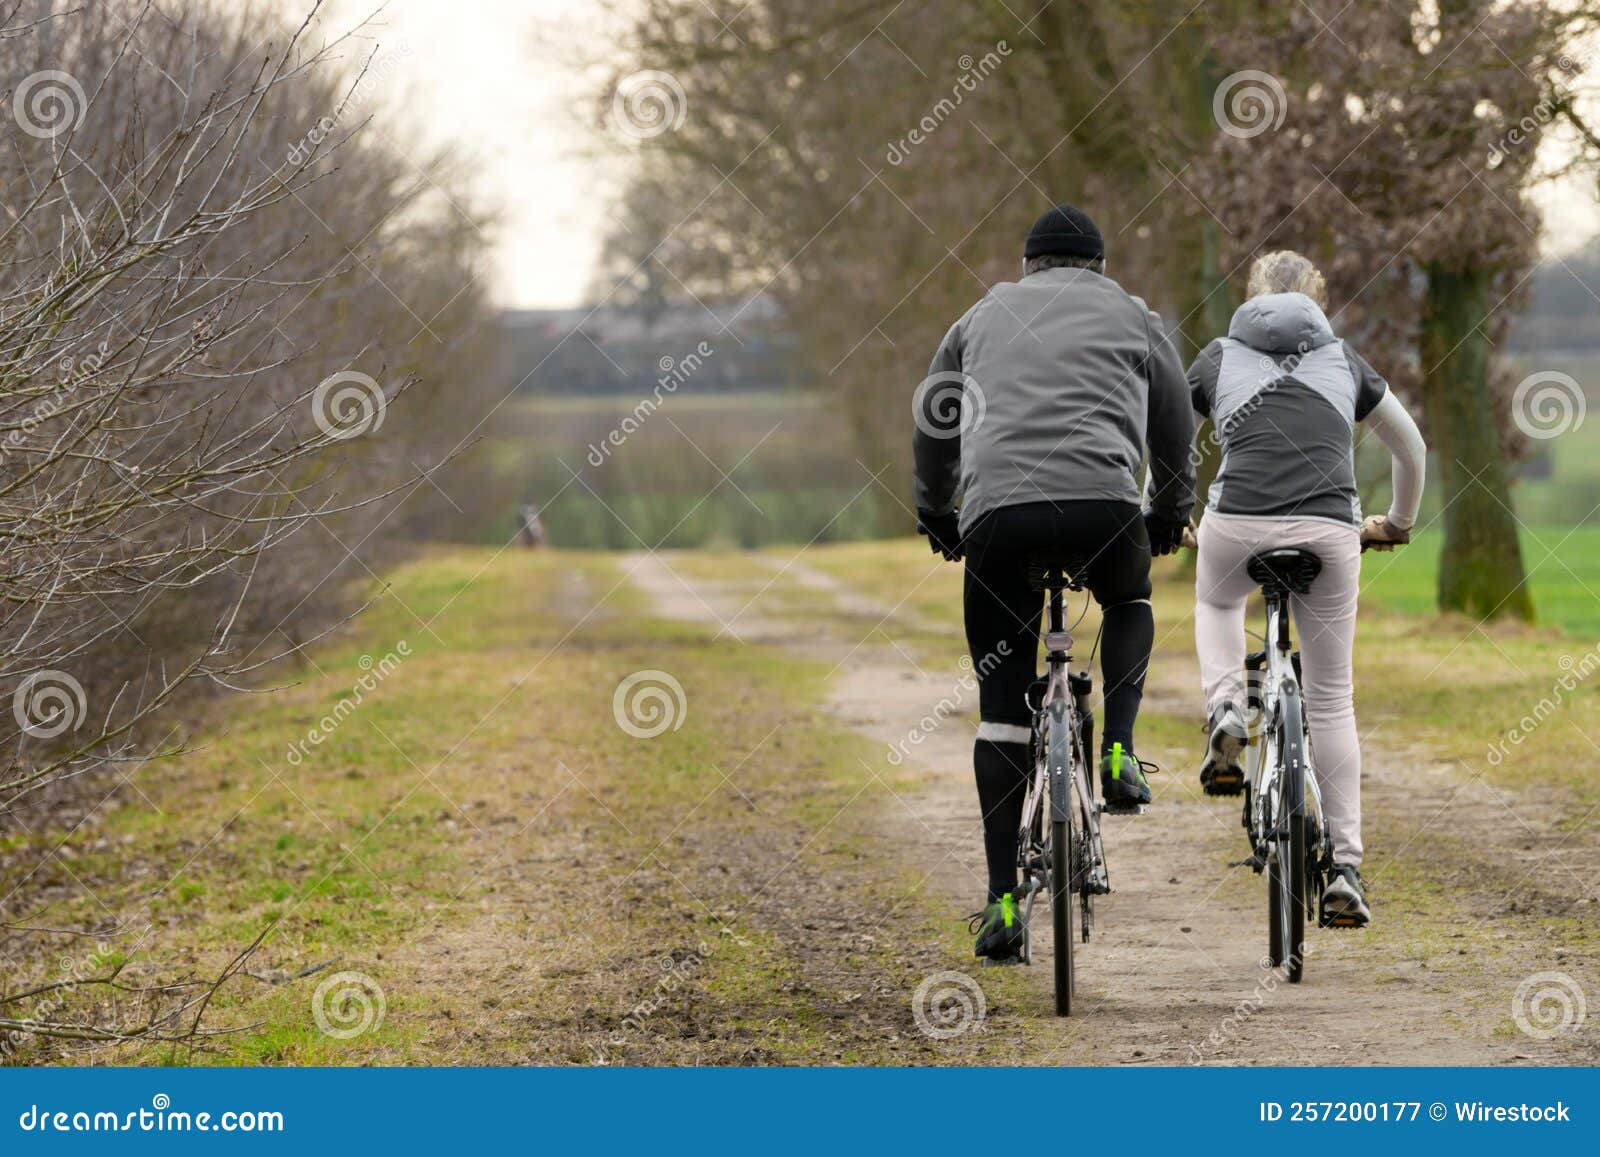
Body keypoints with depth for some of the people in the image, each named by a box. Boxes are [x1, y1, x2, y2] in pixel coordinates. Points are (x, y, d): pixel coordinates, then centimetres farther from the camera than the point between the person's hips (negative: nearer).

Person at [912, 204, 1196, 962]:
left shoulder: (984, 318, 25)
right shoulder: (1131, 317, 22)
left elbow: (932, 430, 32)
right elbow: (1176, 430, 30)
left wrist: (936, 517, 46)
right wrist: (1171, 513, 46)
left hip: (998, 510, 1)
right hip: (1104, 502, -1)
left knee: (1001, 703, 7)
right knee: (1129, 601, 34)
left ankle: (1002, 900, 2)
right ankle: (1119, 754, 11)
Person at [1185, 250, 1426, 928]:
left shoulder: (1219, 356, 19)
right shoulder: (1342, 360, 22)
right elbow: (1411, 448, 29)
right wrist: (1398, 523, 44)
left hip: (1238, 523, 0)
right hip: (1329, 530, 1)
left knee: (1216, 603, 35)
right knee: (1331, 701, 11)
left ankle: (1225, 713, 6)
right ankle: (1345, 868, 5)